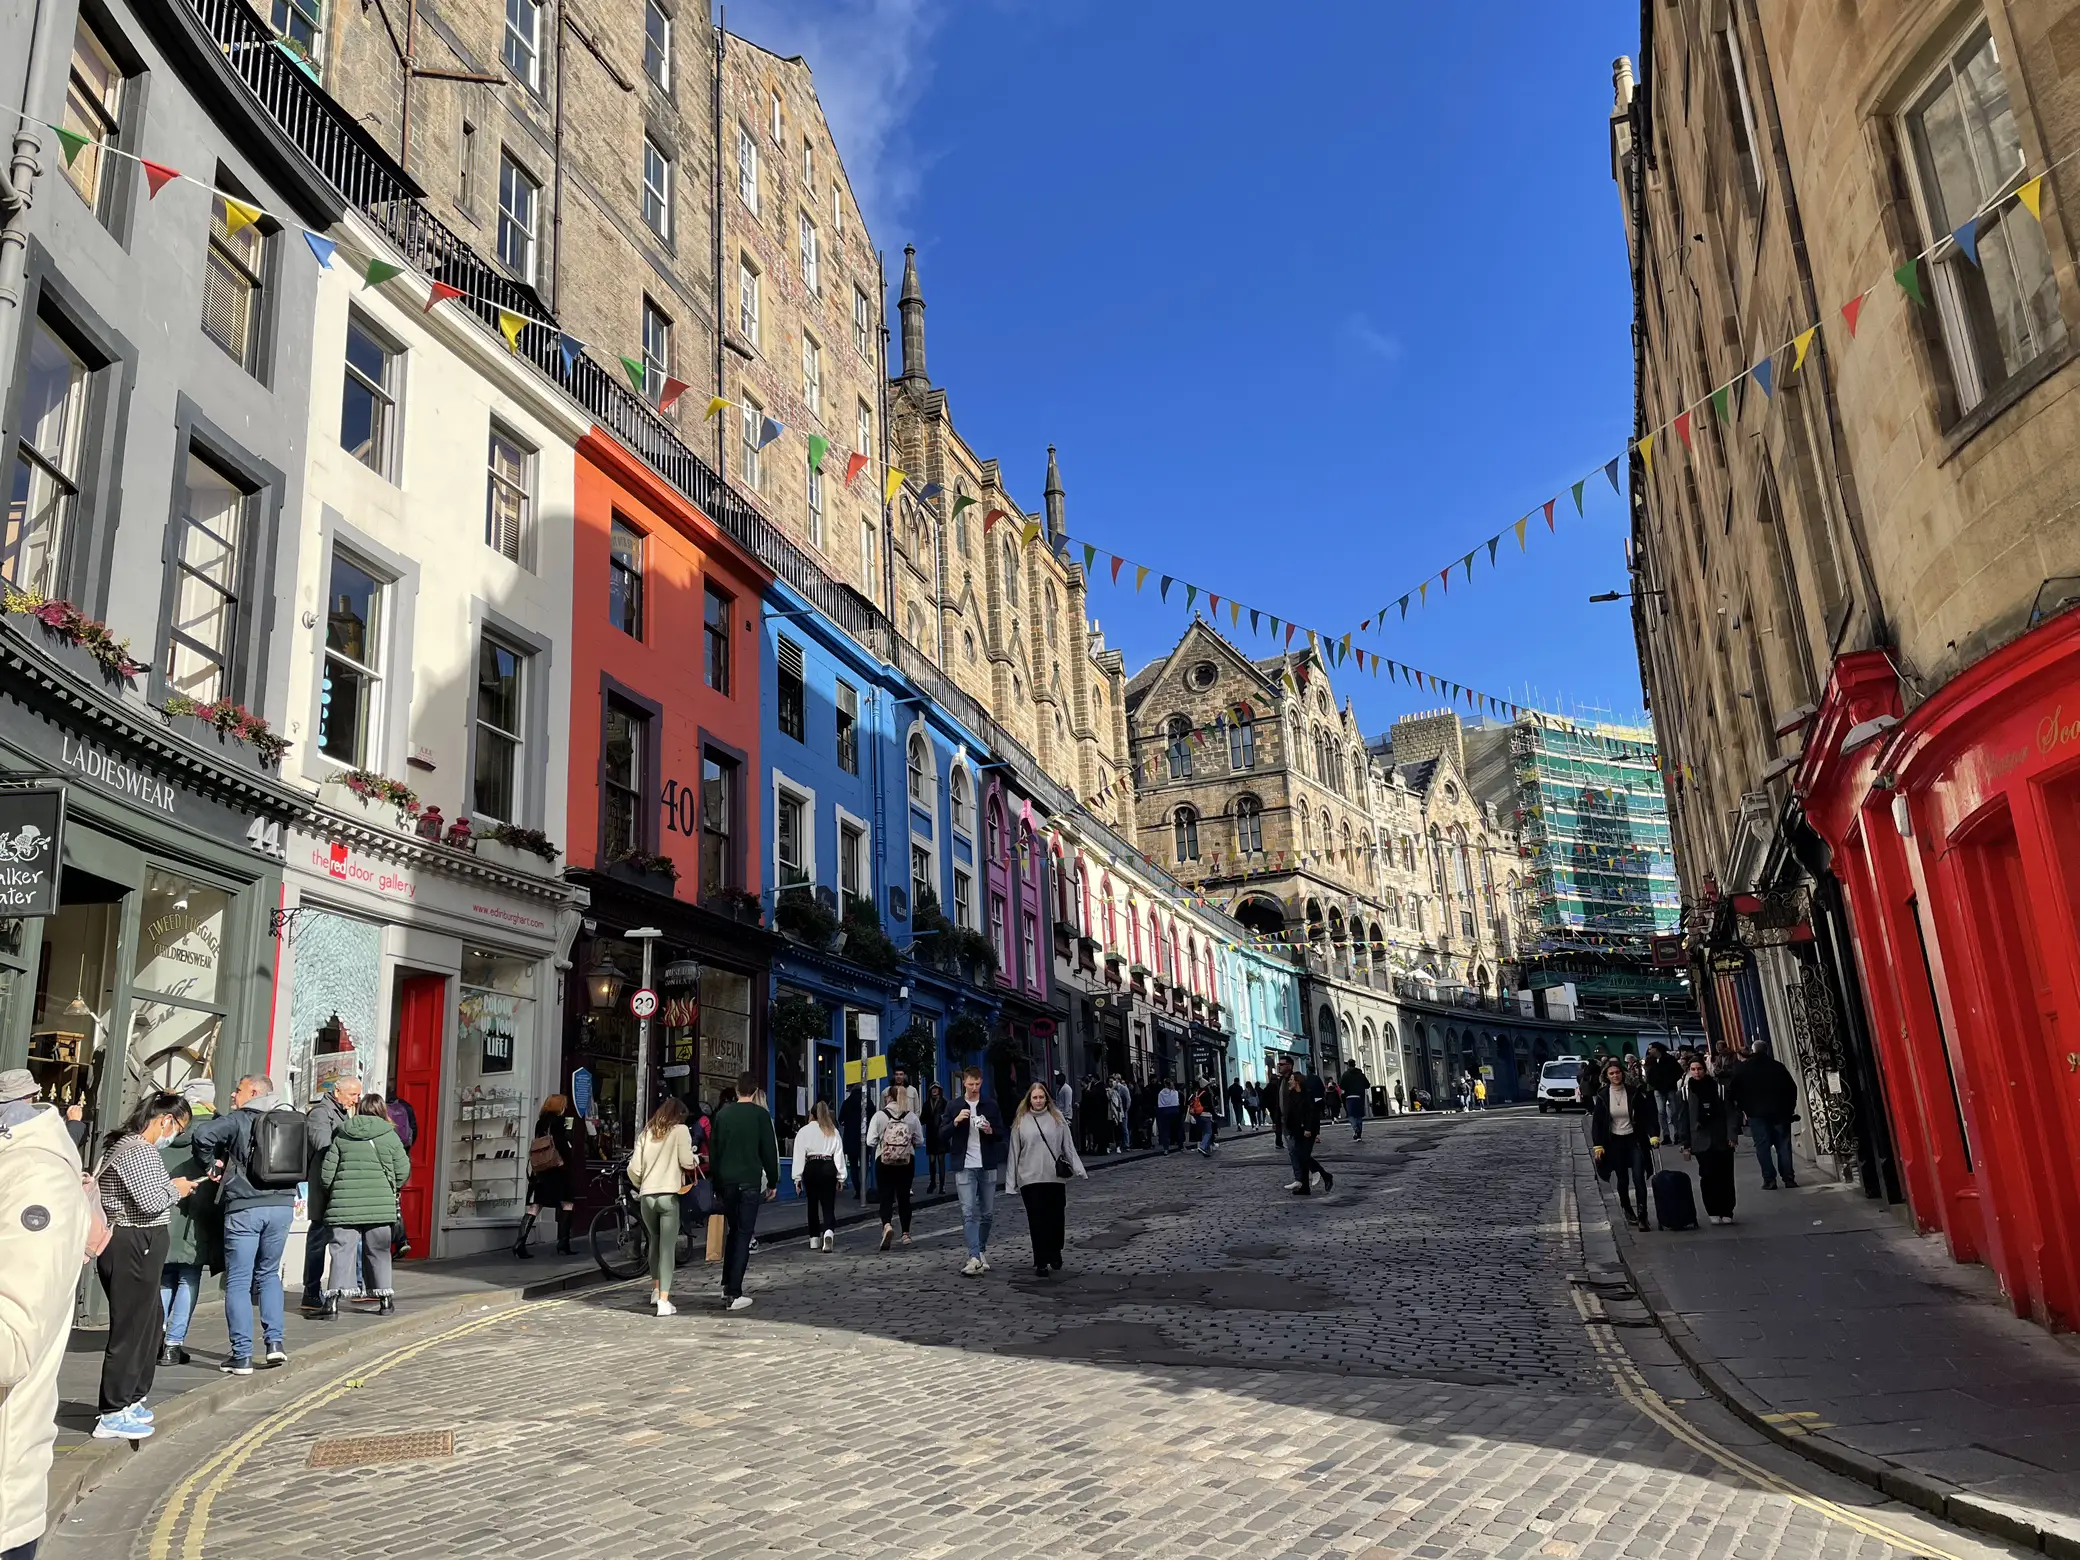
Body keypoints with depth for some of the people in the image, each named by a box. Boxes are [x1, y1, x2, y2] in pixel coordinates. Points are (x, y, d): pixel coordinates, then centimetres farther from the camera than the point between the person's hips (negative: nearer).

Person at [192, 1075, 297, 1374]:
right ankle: (274, 1341, 10)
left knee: (238, 1282, 4)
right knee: (269, 1273, 20)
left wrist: (211, 1161, -2)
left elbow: (203, 1135, -19)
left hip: (244, 1208, -5)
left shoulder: (238, 1120, -4)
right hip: (282, 1205, 5)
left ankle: (241, 1355, 3)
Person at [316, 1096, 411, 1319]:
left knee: (342, 1250, 3)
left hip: (344, 1204, 1)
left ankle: (333, 1300, -6)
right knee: (378, 1251, 11)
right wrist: (390, 1189, 22)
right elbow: (403, 1171, 2)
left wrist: (334, 1193, 21)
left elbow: (326, 1173, 4)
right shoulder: (389, 1136, 0)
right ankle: (384, 1299, 16)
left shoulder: (341, 1135, 5)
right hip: (379, 1205, 0)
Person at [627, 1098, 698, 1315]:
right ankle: (664, 1301, -9)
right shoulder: (680, 1130, 1)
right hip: (668, 1195, -4)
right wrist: (696, 1159, 15)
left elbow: (634, 1168, 9)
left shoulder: (646, 1132, 13)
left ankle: (656, 1289, 30)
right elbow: (687, 1163, -6)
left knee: (655, 1241, 23)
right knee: (668, 1246, -3)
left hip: (646, 1196, 4)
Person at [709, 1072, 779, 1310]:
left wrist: (715, 1183, 17)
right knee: (744, 1233, -1)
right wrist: (773, 1182, 4)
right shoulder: (760, 1114, -3)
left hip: (726, 1182, 4)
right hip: (750, 1182, -4)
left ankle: (727, 1286, 16)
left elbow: (715, 1149, 11)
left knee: (733, 1231, 19)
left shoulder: (722, 1113, 8)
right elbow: (769, 1150, -4)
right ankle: (734, 1294, -5)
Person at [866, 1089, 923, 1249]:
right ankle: (906, 1234, 21)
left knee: (886, 1196, 0)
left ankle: (887, 1225, -26)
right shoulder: (912, 1116, -2)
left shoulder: (879, 1115, -8)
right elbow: (920, 1141, 3)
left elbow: (870, 1141, -10)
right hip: (907, 1161, 2)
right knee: (904, 1196, 14)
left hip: (884, 1161, -2)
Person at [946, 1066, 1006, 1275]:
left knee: (987, 1212, 8)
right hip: (964, 1166, -2)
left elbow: (1001, 1133, 11)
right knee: (969, 1212, -10)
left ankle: (981, 1249, 27)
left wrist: (991, 1131, -11)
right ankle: (975, 1258, -14)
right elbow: (942, 1135, 2)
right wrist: (956, 1121, -15)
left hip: (987, 1165, 2)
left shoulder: (991, 1106, 7)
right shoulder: (954, 1107, 5)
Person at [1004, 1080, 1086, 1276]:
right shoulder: (1020, 1121, 3)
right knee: (1037, 1221, -1)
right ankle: (1041, 1263, 5)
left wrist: (1078, 1169, -5)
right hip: (1030, 1179, -1)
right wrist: (1011, 1181, 2)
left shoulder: (1057, 1118, 5)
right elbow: (1014, 1152, 4)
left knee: (1057, 1219, 6)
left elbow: (1068, 1146, 4)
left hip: (1055, 1178, 1)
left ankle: (1055, 1254, 28)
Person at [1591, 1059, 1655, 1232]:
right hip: (1615, 1142, 1)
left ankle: (1642, 1216, -8)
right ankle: (1627, 1211, 29)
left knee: (1639, 1178, -11)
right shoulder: (1603, 1096, -4)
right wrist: (1598, 1145, -5)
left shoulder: (1634, 1093, -5)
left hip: (1635, 1140, -1)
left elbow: (1647, 1115, -2)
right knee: (1622, 1180, 11)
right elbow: (1596, 1122, -1)